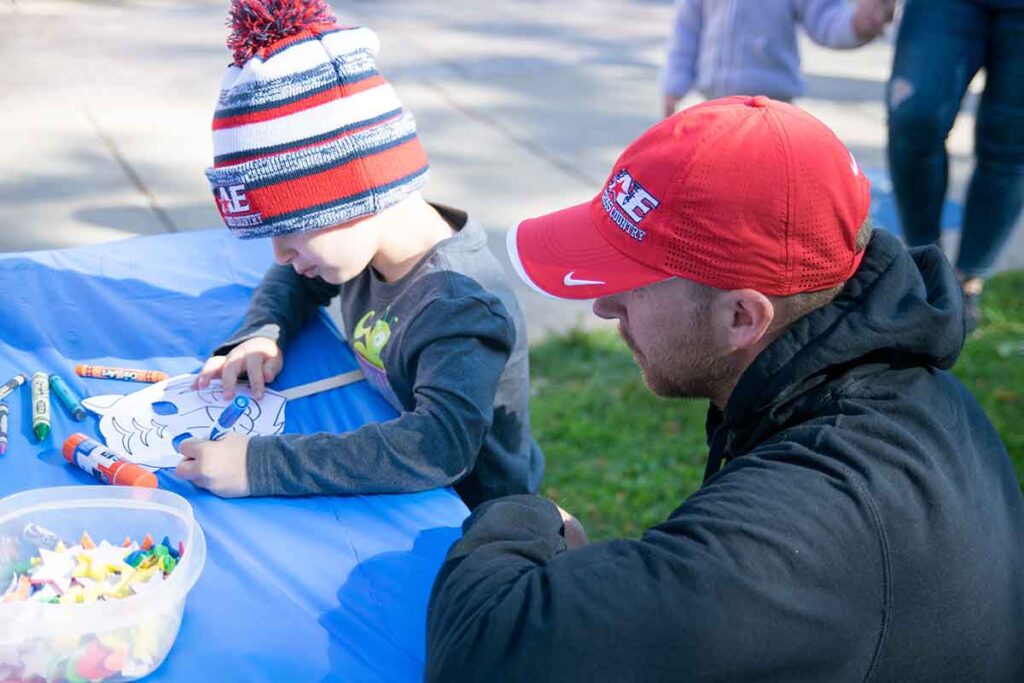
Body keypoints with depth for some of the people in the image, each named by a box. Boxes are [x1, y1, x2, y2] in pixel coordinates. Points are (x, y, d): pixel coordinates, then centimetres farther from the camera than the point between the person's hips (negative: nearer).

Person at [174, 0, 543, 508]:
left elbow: (440, 446, -43)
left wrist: (260, 464, -43)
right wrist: (260, 335, -6)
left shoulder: (461, 303, -29)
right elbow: (293, 277, 16)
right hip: (396, 498, 8)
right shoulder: (359, 238, -4)